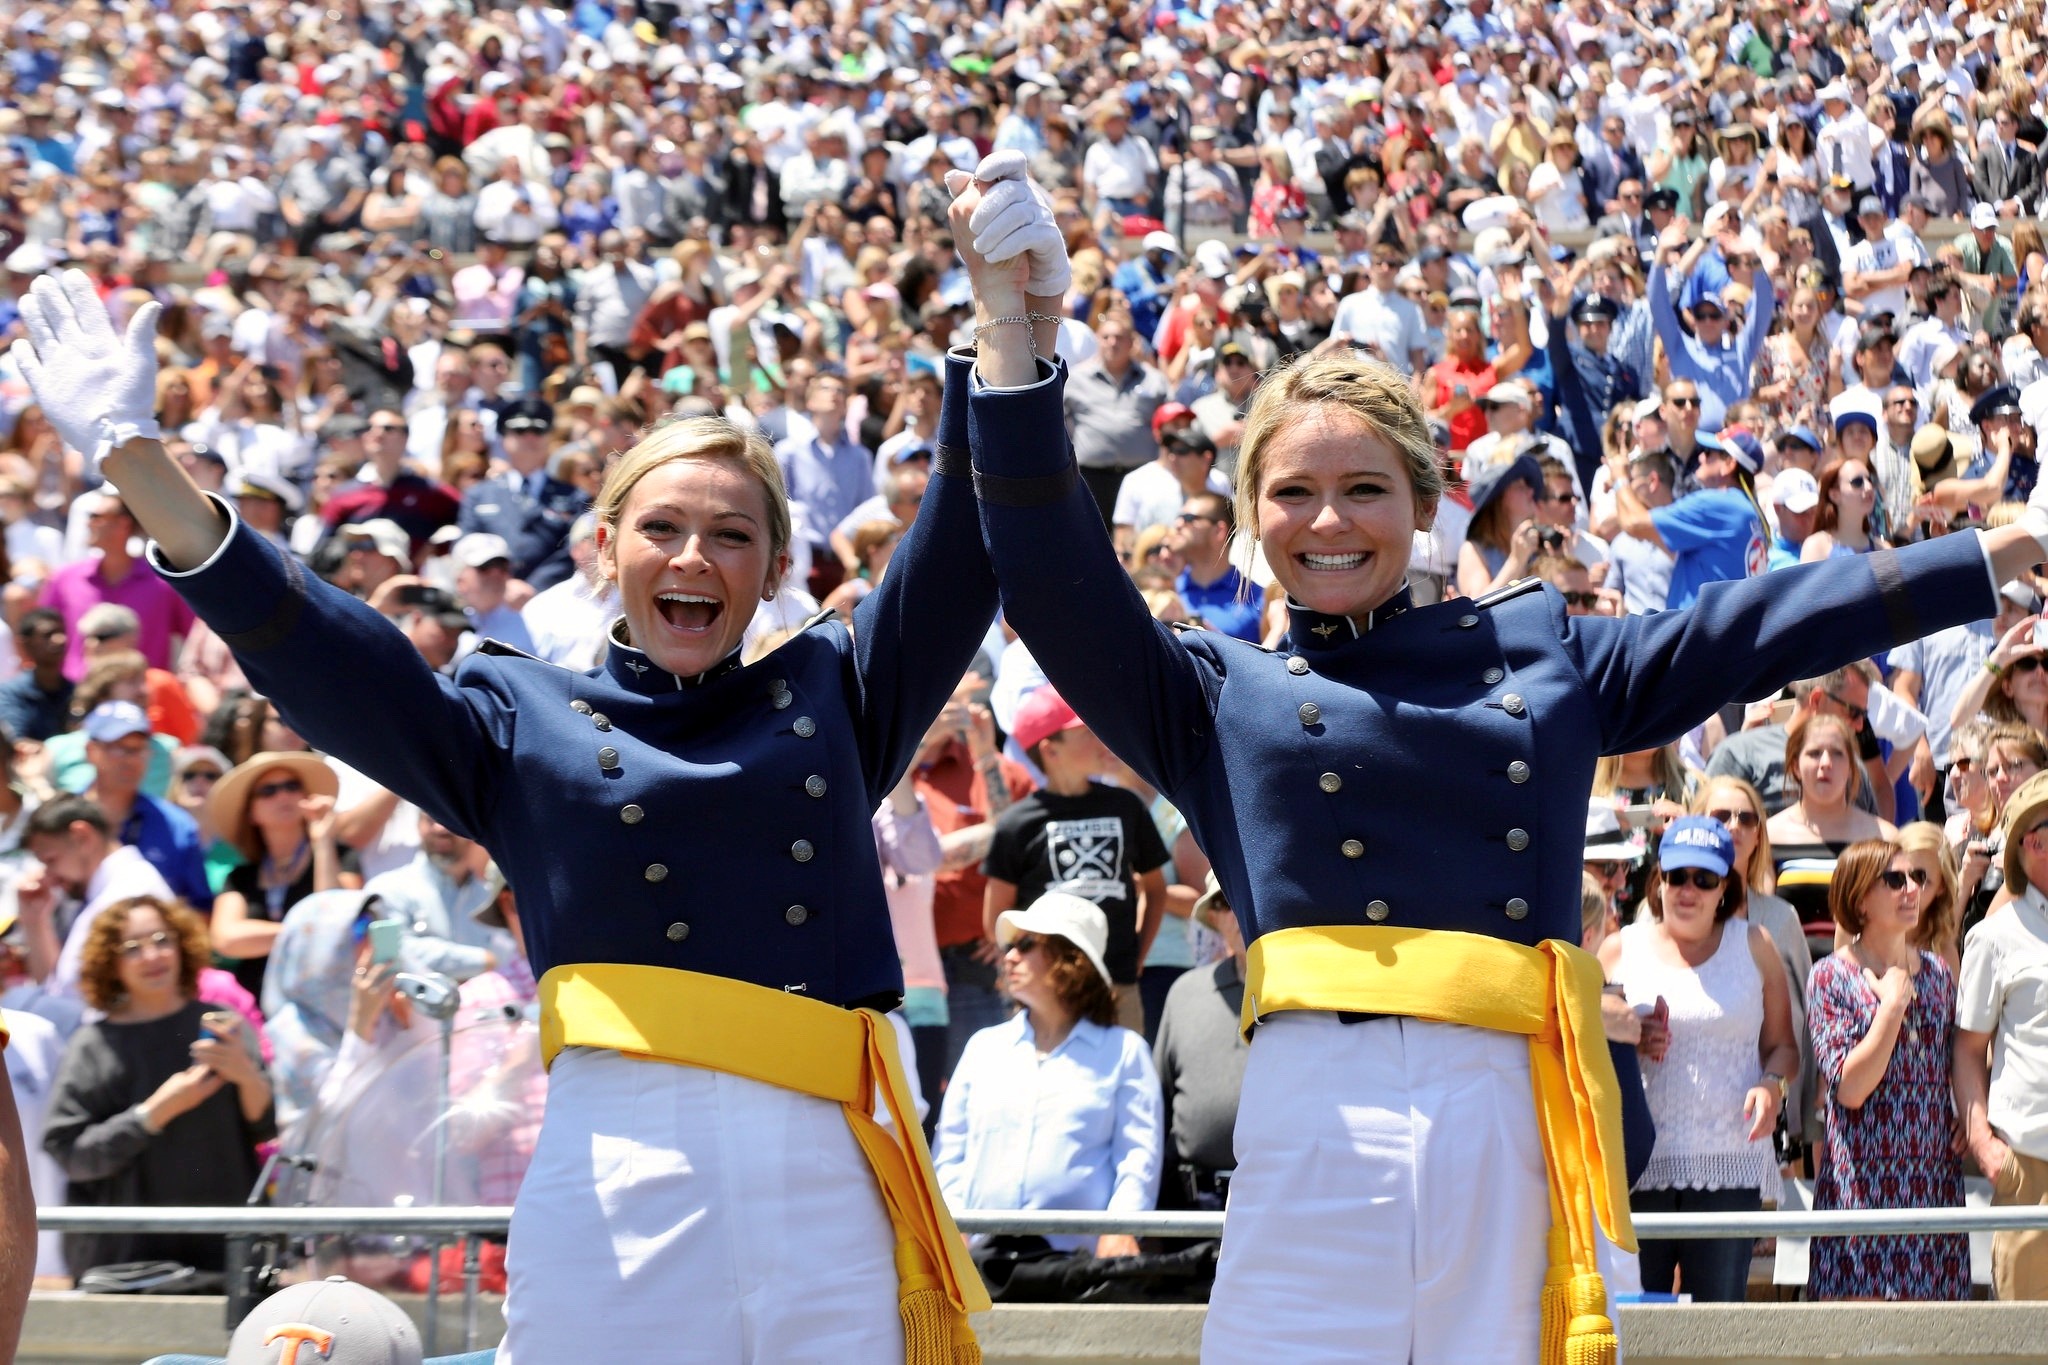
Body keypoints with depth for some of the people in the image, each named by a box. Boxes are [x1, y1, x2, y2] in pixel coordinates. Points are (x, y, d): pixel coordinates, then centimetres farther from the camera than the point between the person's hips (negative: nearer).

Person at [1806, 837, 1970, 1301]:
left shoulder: (1937, 972, 12)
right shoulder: (1831, 976, -3)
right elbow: (1849, 1088, -13)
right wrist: (1894, 1003, -12)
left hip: (1935, 1176, 5)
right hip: (1863, 1180, -5)